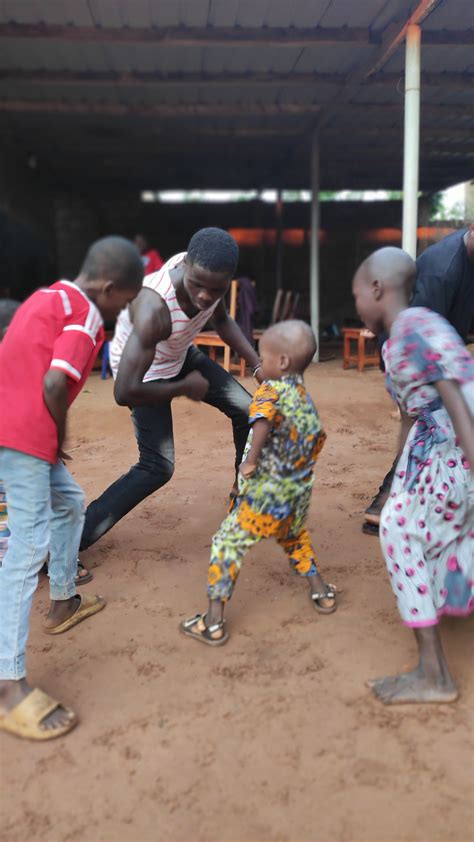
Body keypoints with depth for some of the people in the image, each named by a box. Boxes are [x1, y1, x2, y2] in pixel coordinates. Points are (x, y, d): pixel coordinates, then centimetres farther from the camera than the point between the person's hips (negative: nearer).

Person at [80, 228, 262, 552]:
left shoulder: (208, 274, -20)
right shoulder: (154, 307, -43)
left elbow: (223, 321, 4)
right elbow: (125, 392, -45)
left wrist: (258, 365, -6)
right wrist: (186, 387, -29)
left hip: (181, 355, 7)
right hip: (146, 372, -7)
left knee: (247, 410, 8)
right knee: (157, 467, -12)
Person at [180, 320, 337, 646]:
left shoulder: (271, 390, -14)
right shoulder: (307, 399, 8)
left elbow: (263, 421, -36)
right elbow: (318, 438, 19)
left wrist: (250, 461, -28)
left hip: (265, 495, -7)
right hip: (299, 495, 8)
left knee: (227, 545, 4)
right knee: (295, 537, 34)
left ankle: (213, 623, 6)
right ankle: (321, 592, 40)